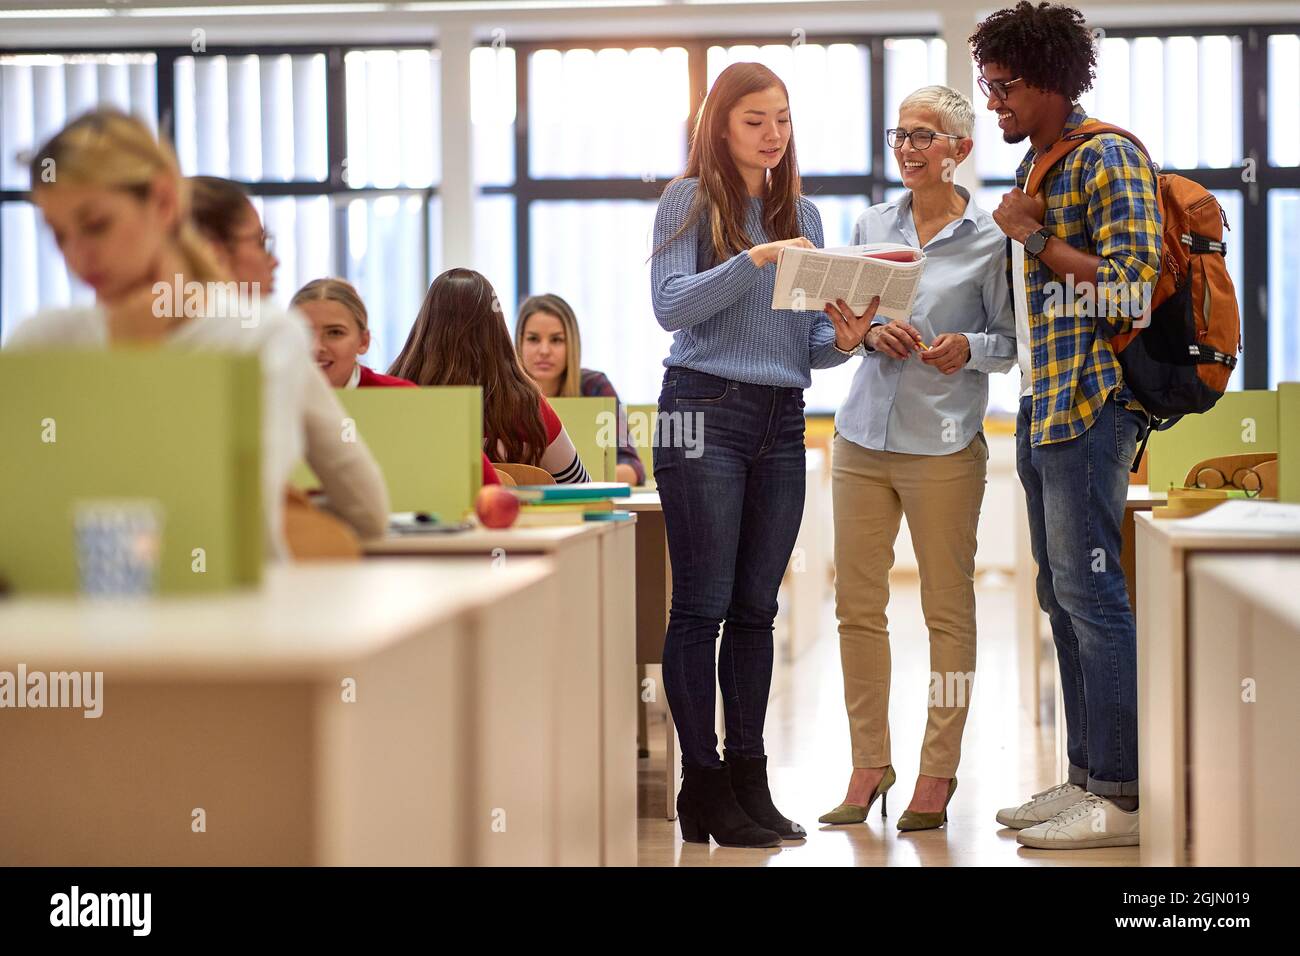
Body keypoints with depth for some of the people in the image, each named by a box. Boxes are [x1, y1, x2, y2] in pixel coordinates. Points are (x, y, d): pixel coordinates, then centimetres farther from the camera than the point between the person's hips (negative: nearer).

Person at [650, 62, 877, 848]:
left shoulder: (803, 215, 15)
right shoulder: (691, 201, 0)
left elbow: (809, 343, 15)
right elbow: (671, 305, -13)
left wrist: (842, 341, -7)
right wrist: (756, 259, -21)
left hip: (782, 422, 5)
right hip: (706, 409, -5)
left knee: (756, 608, 7)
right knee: (703, 606, -4)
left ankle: (750, 781, 12)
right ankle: (703, 783, 0)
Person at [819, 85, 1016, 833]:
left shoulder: (990, 238, -2)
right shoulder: (872, 224, 10)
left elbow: (1013, 342, 2)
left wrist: (968, 348, -17)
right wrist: (873, 334, -6)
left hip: (943, 445, -4)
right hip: (863, 436, 4)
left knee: (948, 608, 2)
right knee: (858, 604, 5)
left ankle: (939, 774, 10)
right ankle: (870, 766, 15)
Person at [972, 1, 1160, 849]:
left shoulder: (1106, 157, -10)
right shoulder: (1036, 163, 19)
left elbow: (1135, 281, -17)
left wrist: (1034, 239, -14)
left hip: (1089, 402, -10)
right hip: (1041, 401, 10)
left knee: (1092, 593, -9)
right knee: (1063, 596, 11)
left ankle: (1122, 799, -6)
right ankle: (1088, 777, 17)